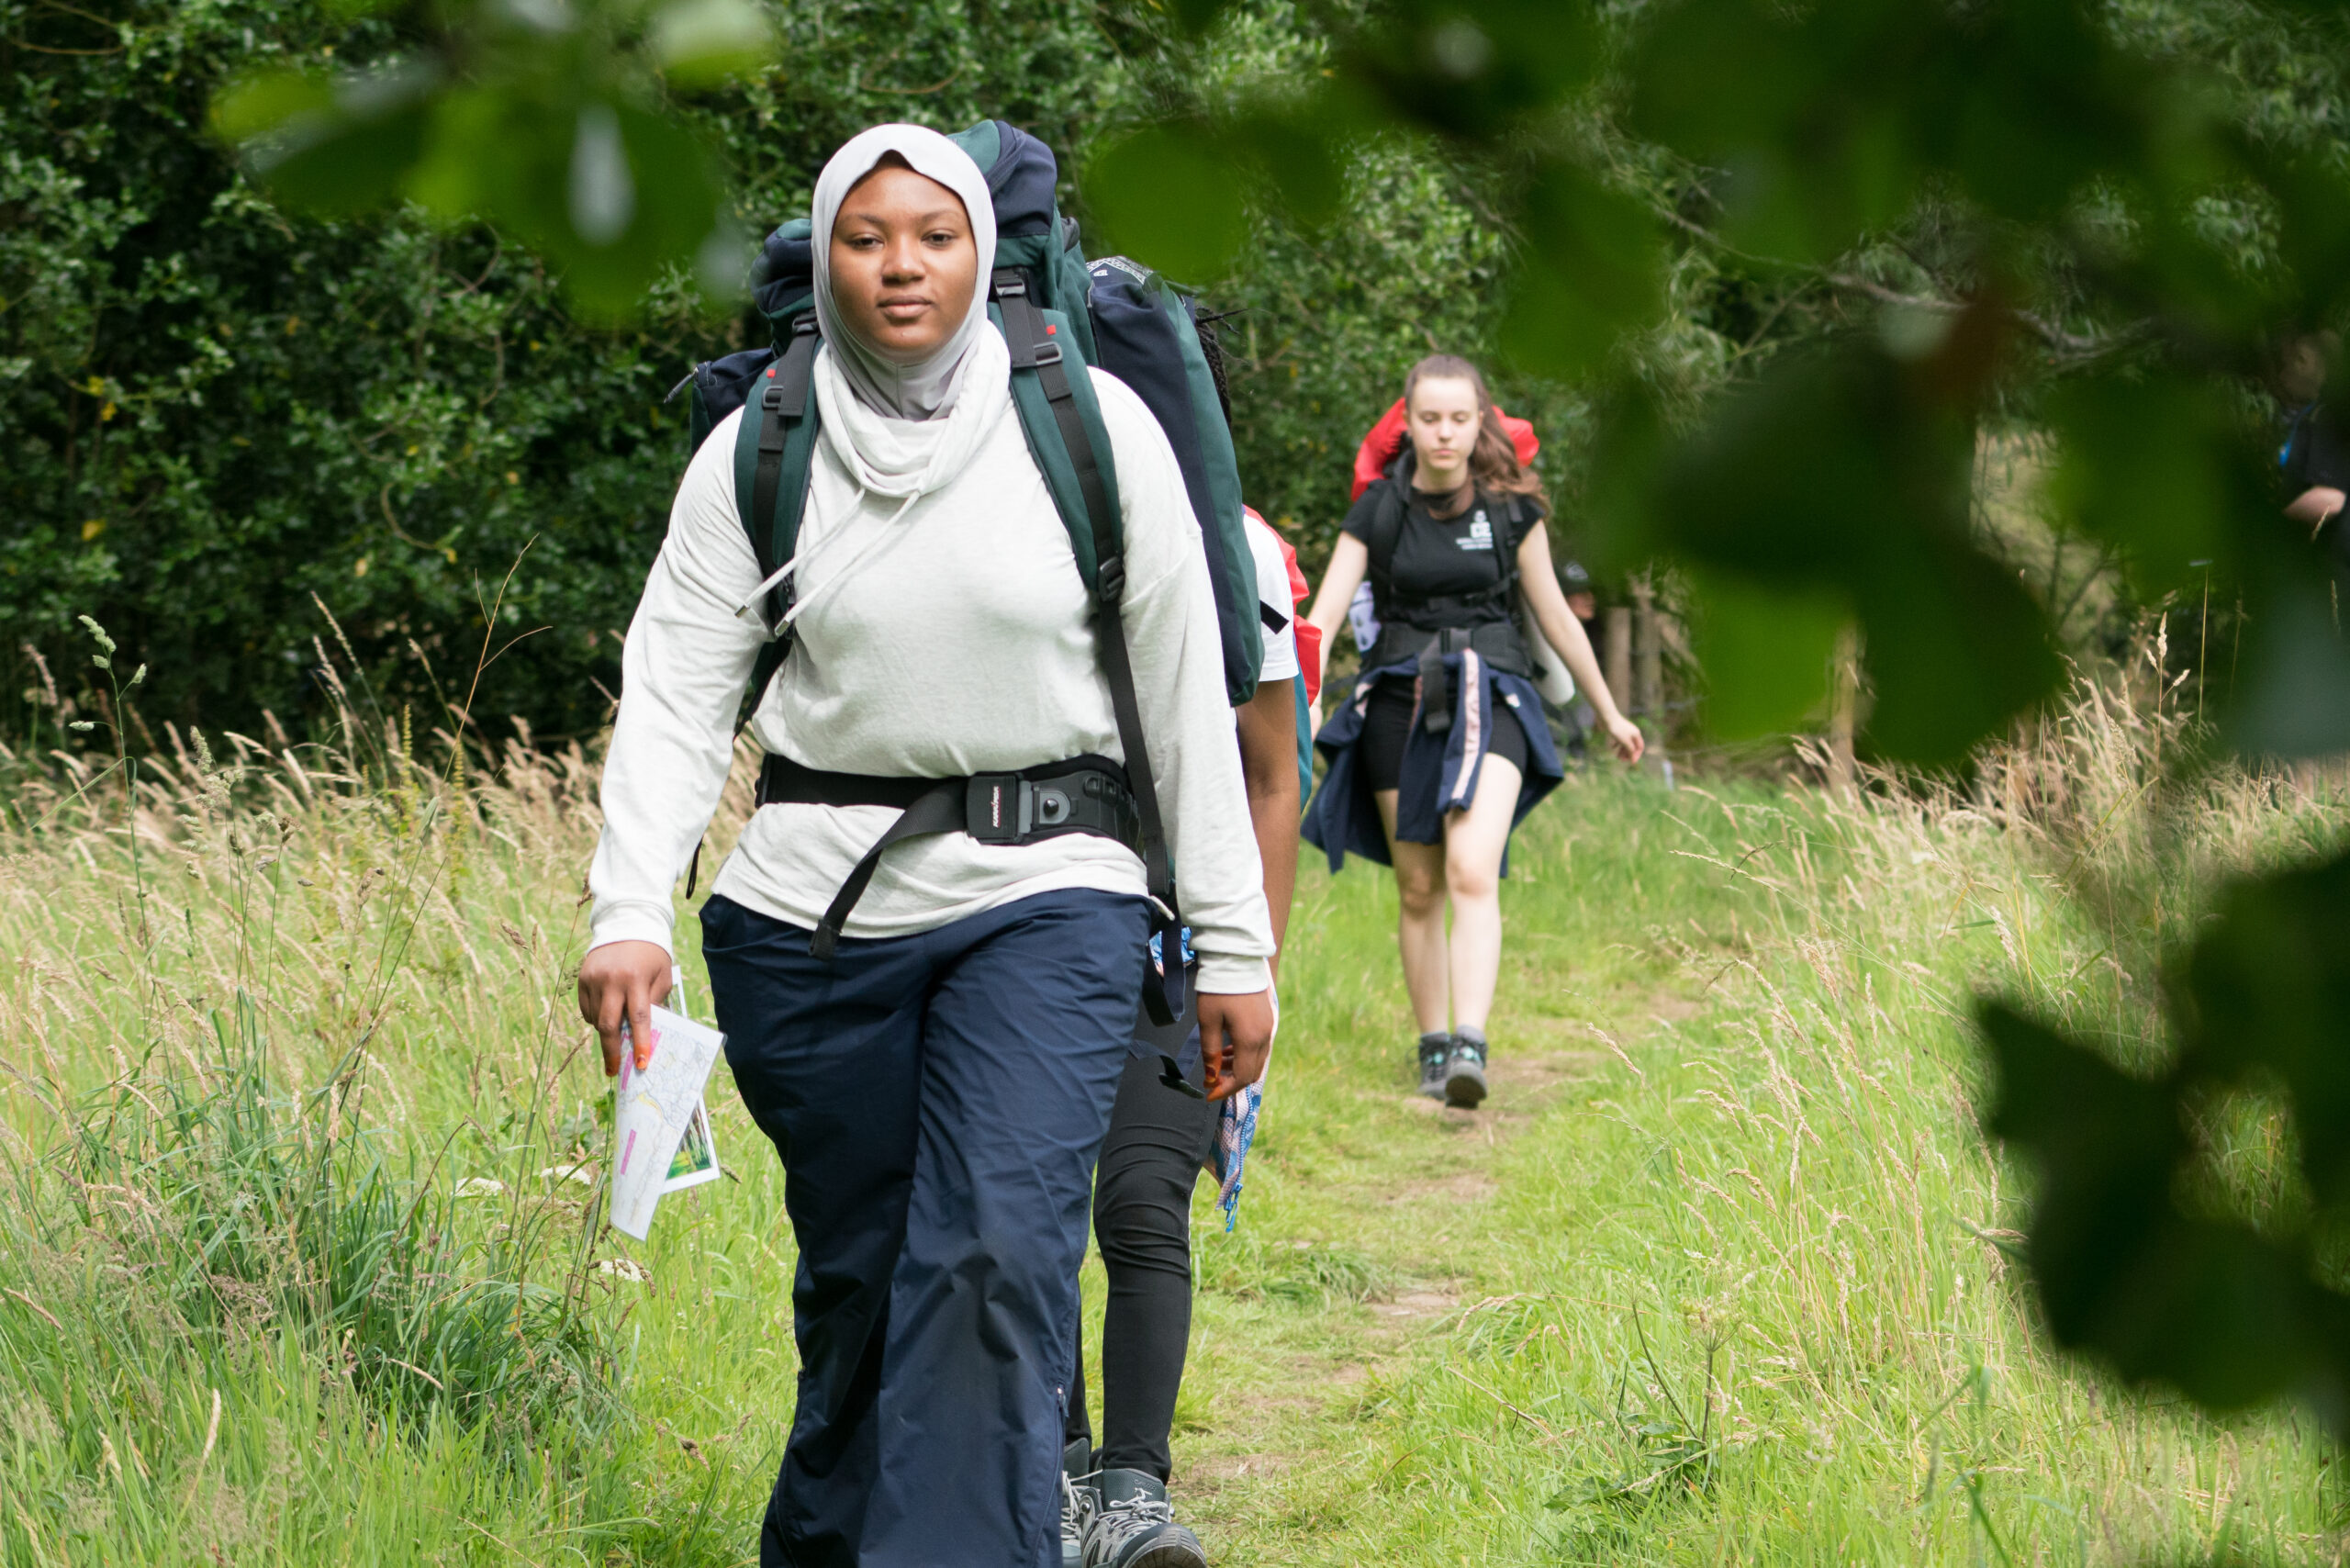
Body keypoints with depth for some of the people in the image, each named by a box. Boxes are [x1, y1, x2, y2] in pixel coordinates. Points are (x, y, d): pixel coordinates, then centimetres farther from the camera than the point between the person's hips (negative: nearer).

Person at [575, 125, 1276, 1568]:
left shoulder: (1095, 429, -1)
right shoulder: (757, 453, 2)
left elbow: (1187, 697, 2)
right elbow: (676, 692, -1)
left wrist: (1236, 947, 3)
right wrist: (630, 913, -15)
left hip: (1044, 903, -2)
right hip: (812, 909, 2)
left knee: (997, 1256, -19)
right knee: (855, 1272, 9)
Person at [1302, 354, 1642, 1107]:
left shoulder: (1511, 507, 2)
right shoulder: (1379, 510, 0)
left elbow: (1553, 614, 12)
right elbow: (1324, 614, -7)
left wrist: (1608, 712, 19)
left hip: (1488, 698, -1)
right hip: (1400, 699, 1)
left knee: (1472, 871, -20)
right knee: (1418, 888, 6)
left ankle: (1470, 1045, -28)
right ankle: (1432, 1047, 19)